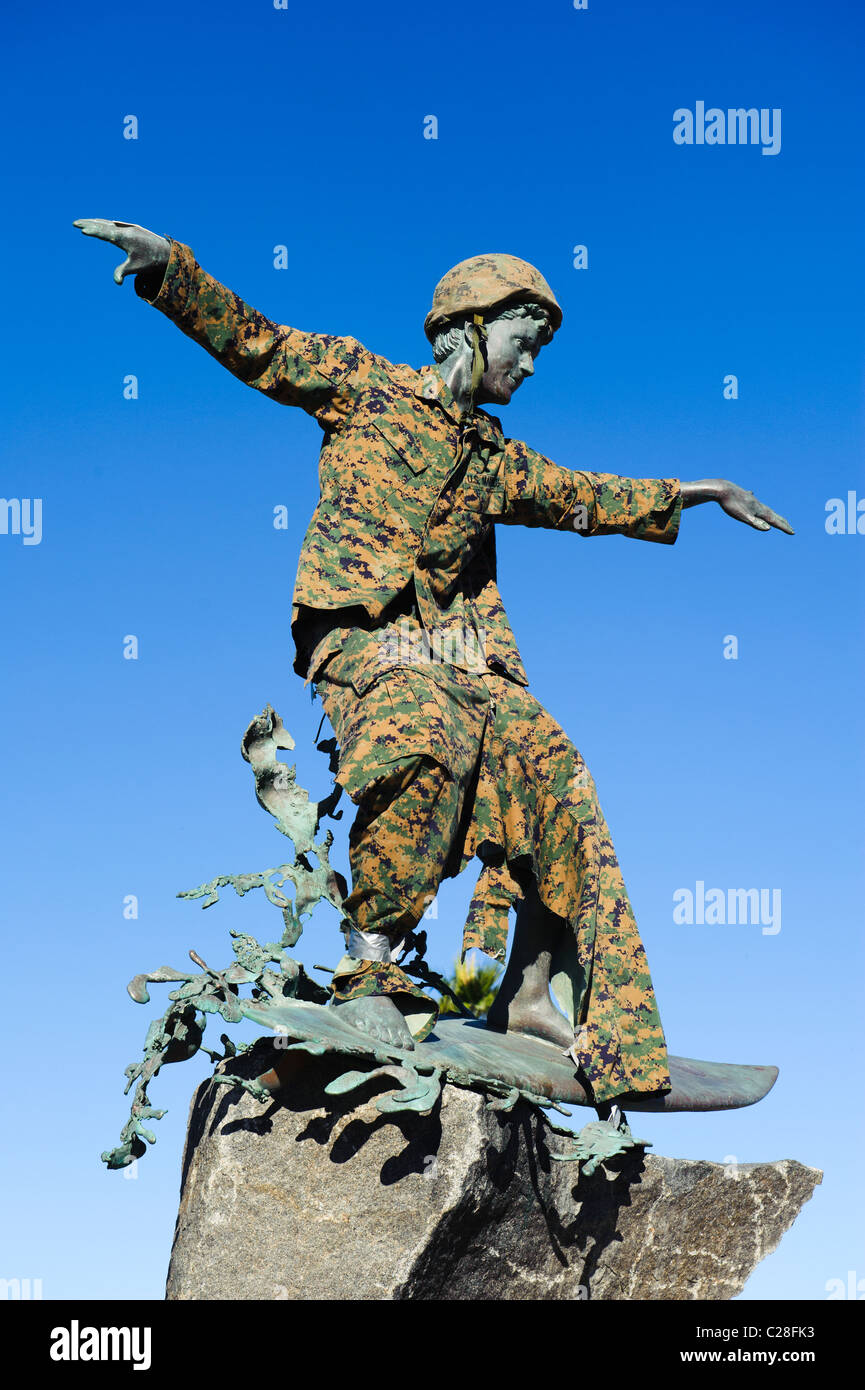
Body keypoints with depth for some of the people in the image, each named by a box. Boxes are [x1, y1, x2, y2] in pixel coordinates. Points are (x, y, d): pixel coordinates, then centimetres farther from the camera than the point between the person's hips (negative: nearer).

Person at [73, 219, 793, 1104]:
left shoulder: (497, 459, 27)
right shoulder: (364, 386, 10)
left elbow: (587, 498, 39)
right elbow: (255, 344, 2)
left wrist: (696, 493, 39)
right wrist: (168, 264, -12)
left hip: (457, 653, 7)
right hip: (360, 633, -7)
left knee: (555, 778, -14)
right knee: (427, 749, -38)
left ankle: (534, 993, -6)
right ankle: (368, 964, -27)